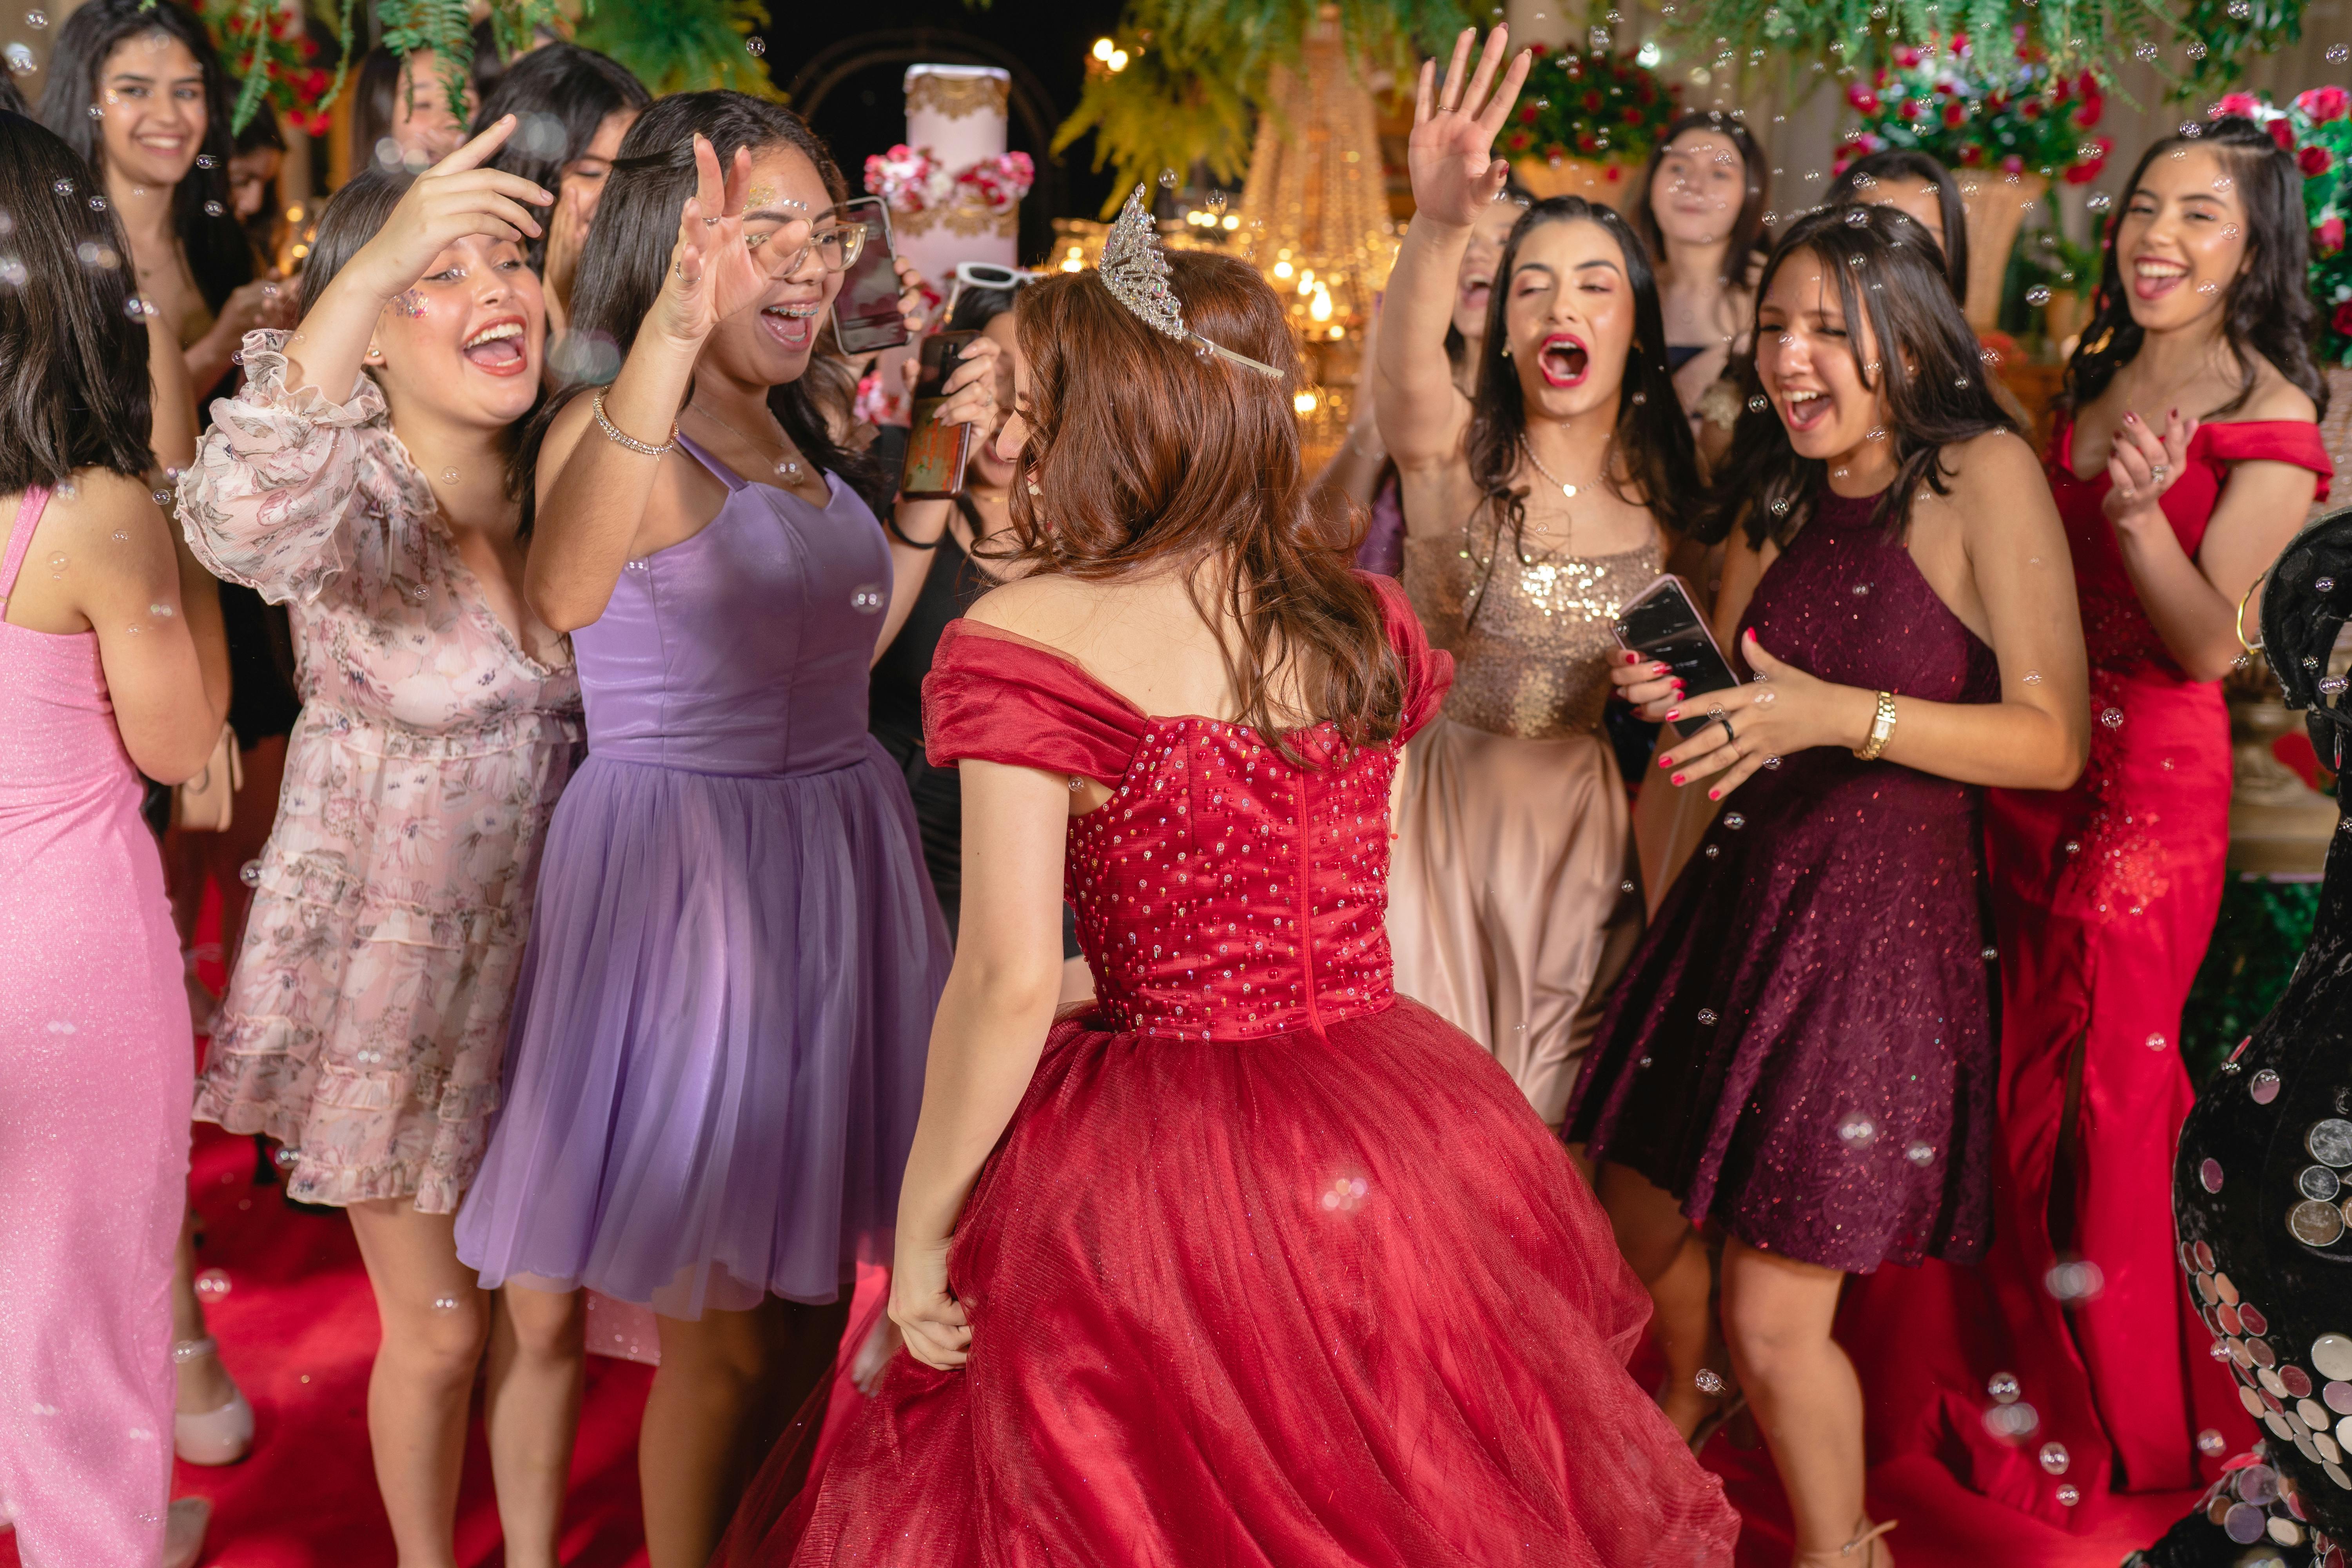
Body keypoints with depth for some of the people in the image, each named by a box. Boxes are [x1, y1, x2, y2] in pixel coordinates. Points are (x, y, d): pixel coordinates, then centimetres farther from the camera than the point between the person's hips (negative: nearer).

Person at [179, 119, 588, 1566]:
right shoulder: (353, 498, -19)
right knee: (436, 1331, 12)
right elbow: (241, 522, -44)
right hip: (394, 967, -4)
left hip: (547, 946, 4)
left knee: (547, 1316, 16)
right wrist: (374, 265, -54)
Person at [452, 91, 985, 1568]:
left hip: (835, 847, 8)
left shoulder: (792, 425, 10)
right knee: (733, 1320, 5)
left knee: (814, 1285, 18)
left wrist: (936, 469, 9)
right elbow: (563, 592, -40)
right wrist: (668, 335, -53)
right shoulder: (614, 428, -16)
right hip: (687, 871, -8)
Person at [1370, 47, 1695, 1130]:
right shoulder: (1455, 454, -10)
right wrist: (1439, 228, -54)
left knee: (1551, 1118, 13)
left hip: (1583, 833, 3)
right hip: (1441, 812, -3)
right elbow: (1403, 373, -35)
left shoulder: (1661, 499, 2)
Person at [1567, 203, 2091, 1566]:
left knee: (1775, 1318, -4)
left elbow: (2054, 741, -15)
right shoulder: (1775, 498, 11)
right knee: (1638, 1213, 17)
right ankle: (1690, 1396, 50)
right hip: (1741, 888, 7)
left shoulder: (1985, 474, -10)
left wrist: (1845, 716, -24)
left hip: (1885, 916, -7)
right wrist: (1678, 698, -1)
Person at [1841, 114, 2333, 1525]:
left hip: (2149, 779, -6)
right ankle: (2006, 1351, 31)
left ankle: (2116, 1421, 23)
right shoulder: (2094, 384, 11)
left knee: (2102, 1091, 3)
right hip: (2030, 761, 6)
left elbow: (2207, 643, -17)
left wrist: (2138, 509, -31)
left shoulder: (2272, 419, -9)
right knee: (2014, 1075, 11)